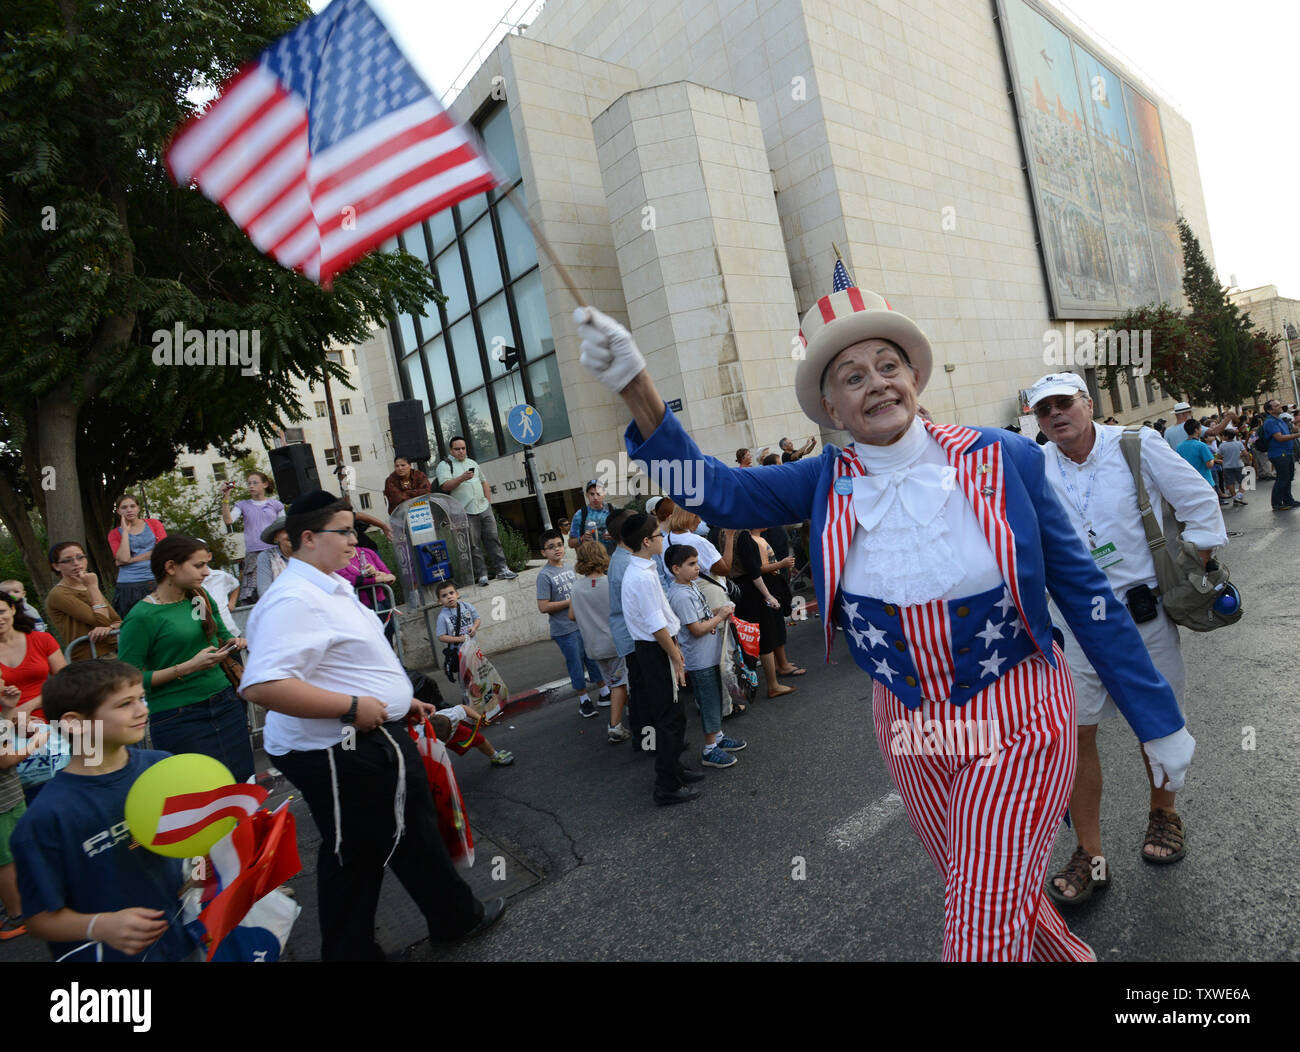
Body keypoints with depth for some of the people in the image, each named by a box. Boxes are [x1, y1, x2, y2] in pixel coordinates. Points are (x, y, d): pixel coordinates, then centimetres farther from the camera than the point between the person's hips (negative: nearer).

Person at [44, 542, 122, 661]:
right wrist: (93, 586, -5)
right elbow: (101, 621, -11)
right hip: (91, 660, -7)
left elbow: (118, 621, 15)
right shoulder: (58, 594, -3)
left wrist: (109, 628, -8)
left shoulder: (90, 589, 21)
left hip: (115, 652, 7)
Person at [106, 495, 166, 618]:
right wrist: (125, 531, -1)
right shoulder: (114, 534, 11)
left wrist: (130, 560, -5)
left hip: (155, 582, 0)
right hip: (128, 586, 0)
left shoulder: (154, 524, 11)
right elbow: (124, 558, -7)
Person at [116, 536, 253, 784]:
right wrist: (187, 667, -20)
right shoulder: (142, 617, -12)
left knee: (243, 781, 7)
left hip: (225, 704, 6)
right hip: (178, 718, -5)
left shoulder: (201, 597, 6)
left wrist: (234, 643, -1)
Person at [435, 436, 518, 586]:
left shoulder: (472, 463, 19)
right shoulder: (445, 465, 0)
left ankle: (501, 569, 6)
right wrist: (462, 478, -25)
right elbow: (445, 486, -13)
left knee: (493, 539, 2)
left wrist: (488, 502, 16)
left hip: (484, 508, 5)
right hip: (466, 513, -5)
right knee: (474, 545, -2)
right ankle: (481, 574, 3)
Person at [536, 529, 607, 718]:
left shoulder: (568, 567, 8)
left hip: (583, 623, 7)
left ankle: (604, 693, 29)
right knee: (575, 663, 4)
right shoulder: (544, 575, -14)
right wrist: (571, 602, -18)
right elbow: (543, 607, -18)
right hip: (565, 630, -6)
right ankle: (584, 699, 21)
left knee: (594, 658, 15)